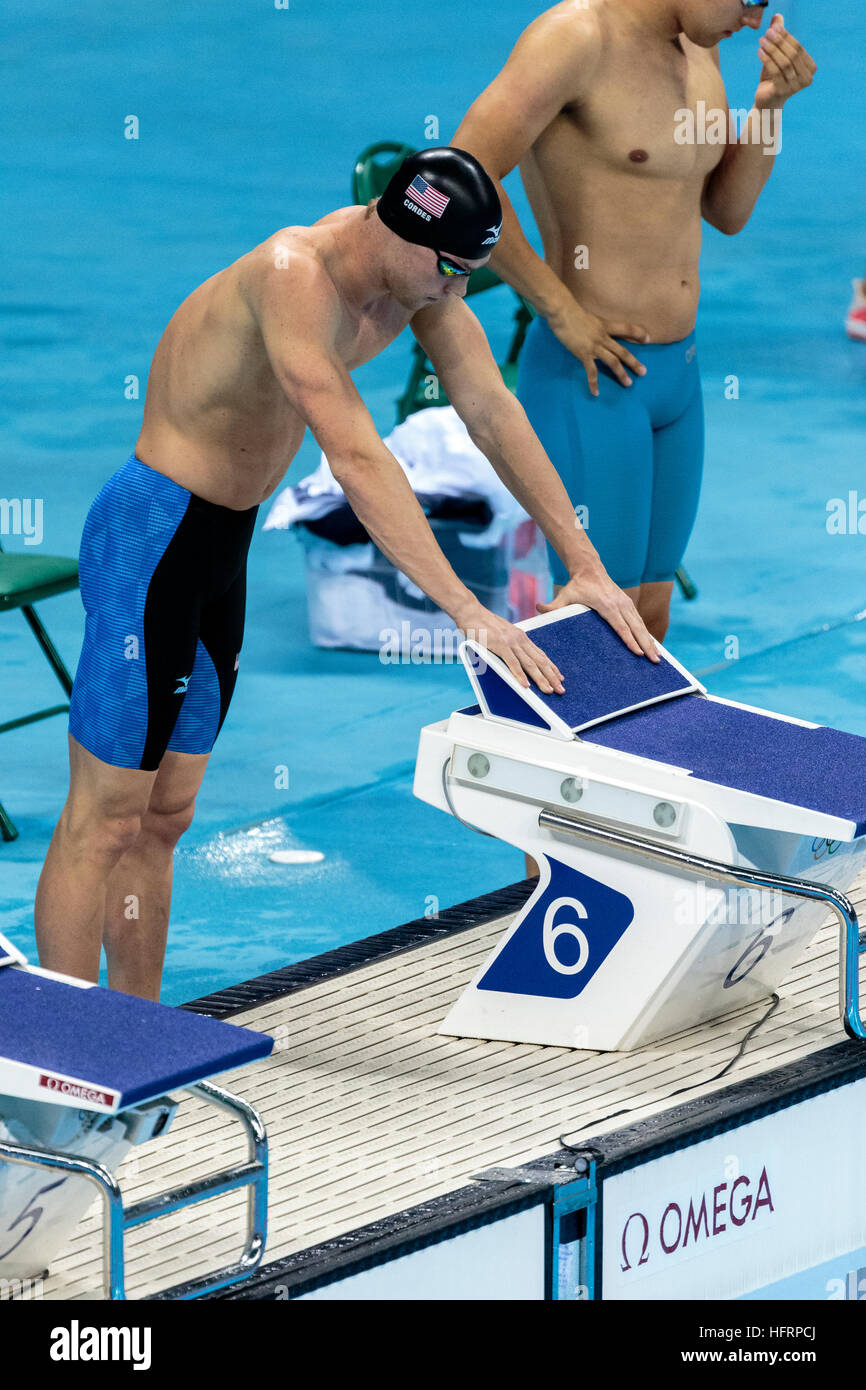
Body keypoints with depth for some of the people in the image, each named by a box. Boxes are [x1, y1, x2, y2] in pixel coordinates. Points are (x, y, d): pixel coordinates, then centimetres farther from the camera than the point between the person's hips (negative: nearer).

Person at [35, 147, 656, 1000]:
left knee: (162, 818, 12)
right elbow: (357, 460, -36)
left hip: (224, 546, 9)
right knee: (102, 820, -6)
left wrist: (584, 566, 0)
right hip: (154, 535, -9)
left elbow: (493, 415, 4)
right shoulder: (294, 277, -28)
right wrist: (469, 615, -39)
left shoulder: (418, 277, -2)